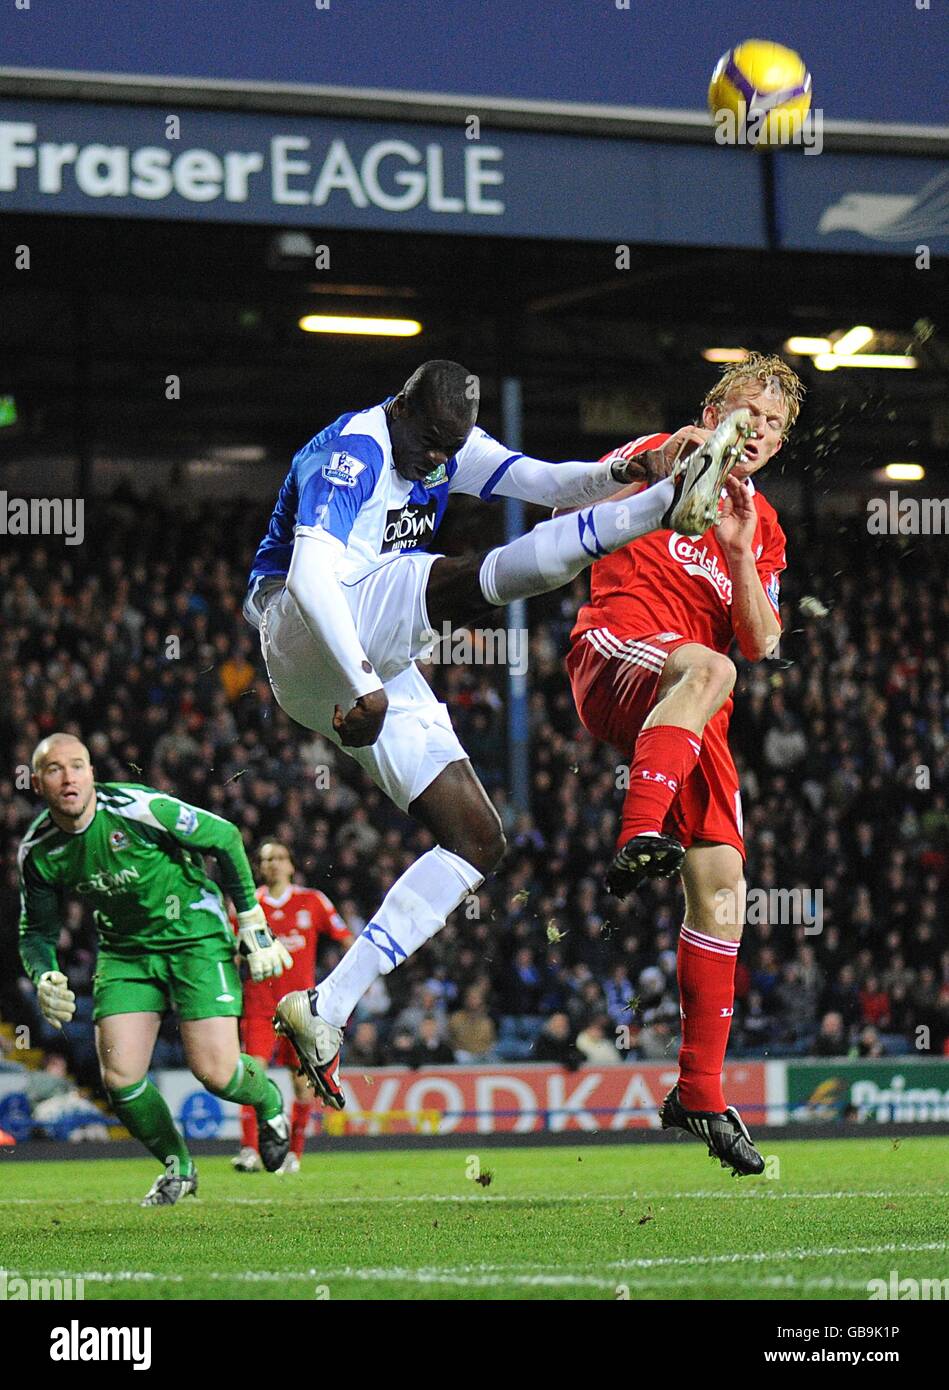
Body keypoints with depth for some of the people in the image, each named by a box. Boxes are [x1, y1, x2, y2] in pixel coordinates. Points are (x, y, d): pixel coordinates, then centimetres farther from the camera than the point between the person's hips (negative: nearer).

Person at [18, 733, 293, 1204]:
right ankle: (177, 1167, 17)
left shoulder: (137, 808, -25)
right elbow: (36, 932, 5)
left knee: (215, 1072, -14)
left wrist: (253, 925, -7)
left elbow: (226, 838, -12)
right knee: (119, 1079, -11)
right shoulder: (37, 851, -10)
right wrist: (44, 978, -18)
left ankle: (267, 1100, 24)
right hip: (125, 951, 4)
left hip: (196, 936, -4)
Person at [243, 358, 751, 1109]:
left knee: (478, 841, 2)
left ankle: (326, 1008, -4)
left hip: (379, 668, 9)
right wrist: (362, 683, -34)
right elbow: (310, 574, -25)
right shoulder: (354, 450, -13)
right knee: (467, 581, -30)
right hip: (306, 640, -9)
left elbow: (547, 482, 3)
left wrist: (619, 473, -19)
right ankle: (665, 506, -47)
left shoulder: (450, 445, 13)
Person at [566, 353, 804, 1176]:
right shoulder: (661, 457, 12)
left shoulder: (765, 529, 24)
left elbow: (762, 644, 12)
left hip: (695, 719, 6)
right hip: (616, 653, -6)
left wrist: (739, 552, -2)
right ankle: (640, 841, -59)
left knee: (723, 886, -4)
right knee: (705, 667, -41)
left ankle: (700, 1093, 2)